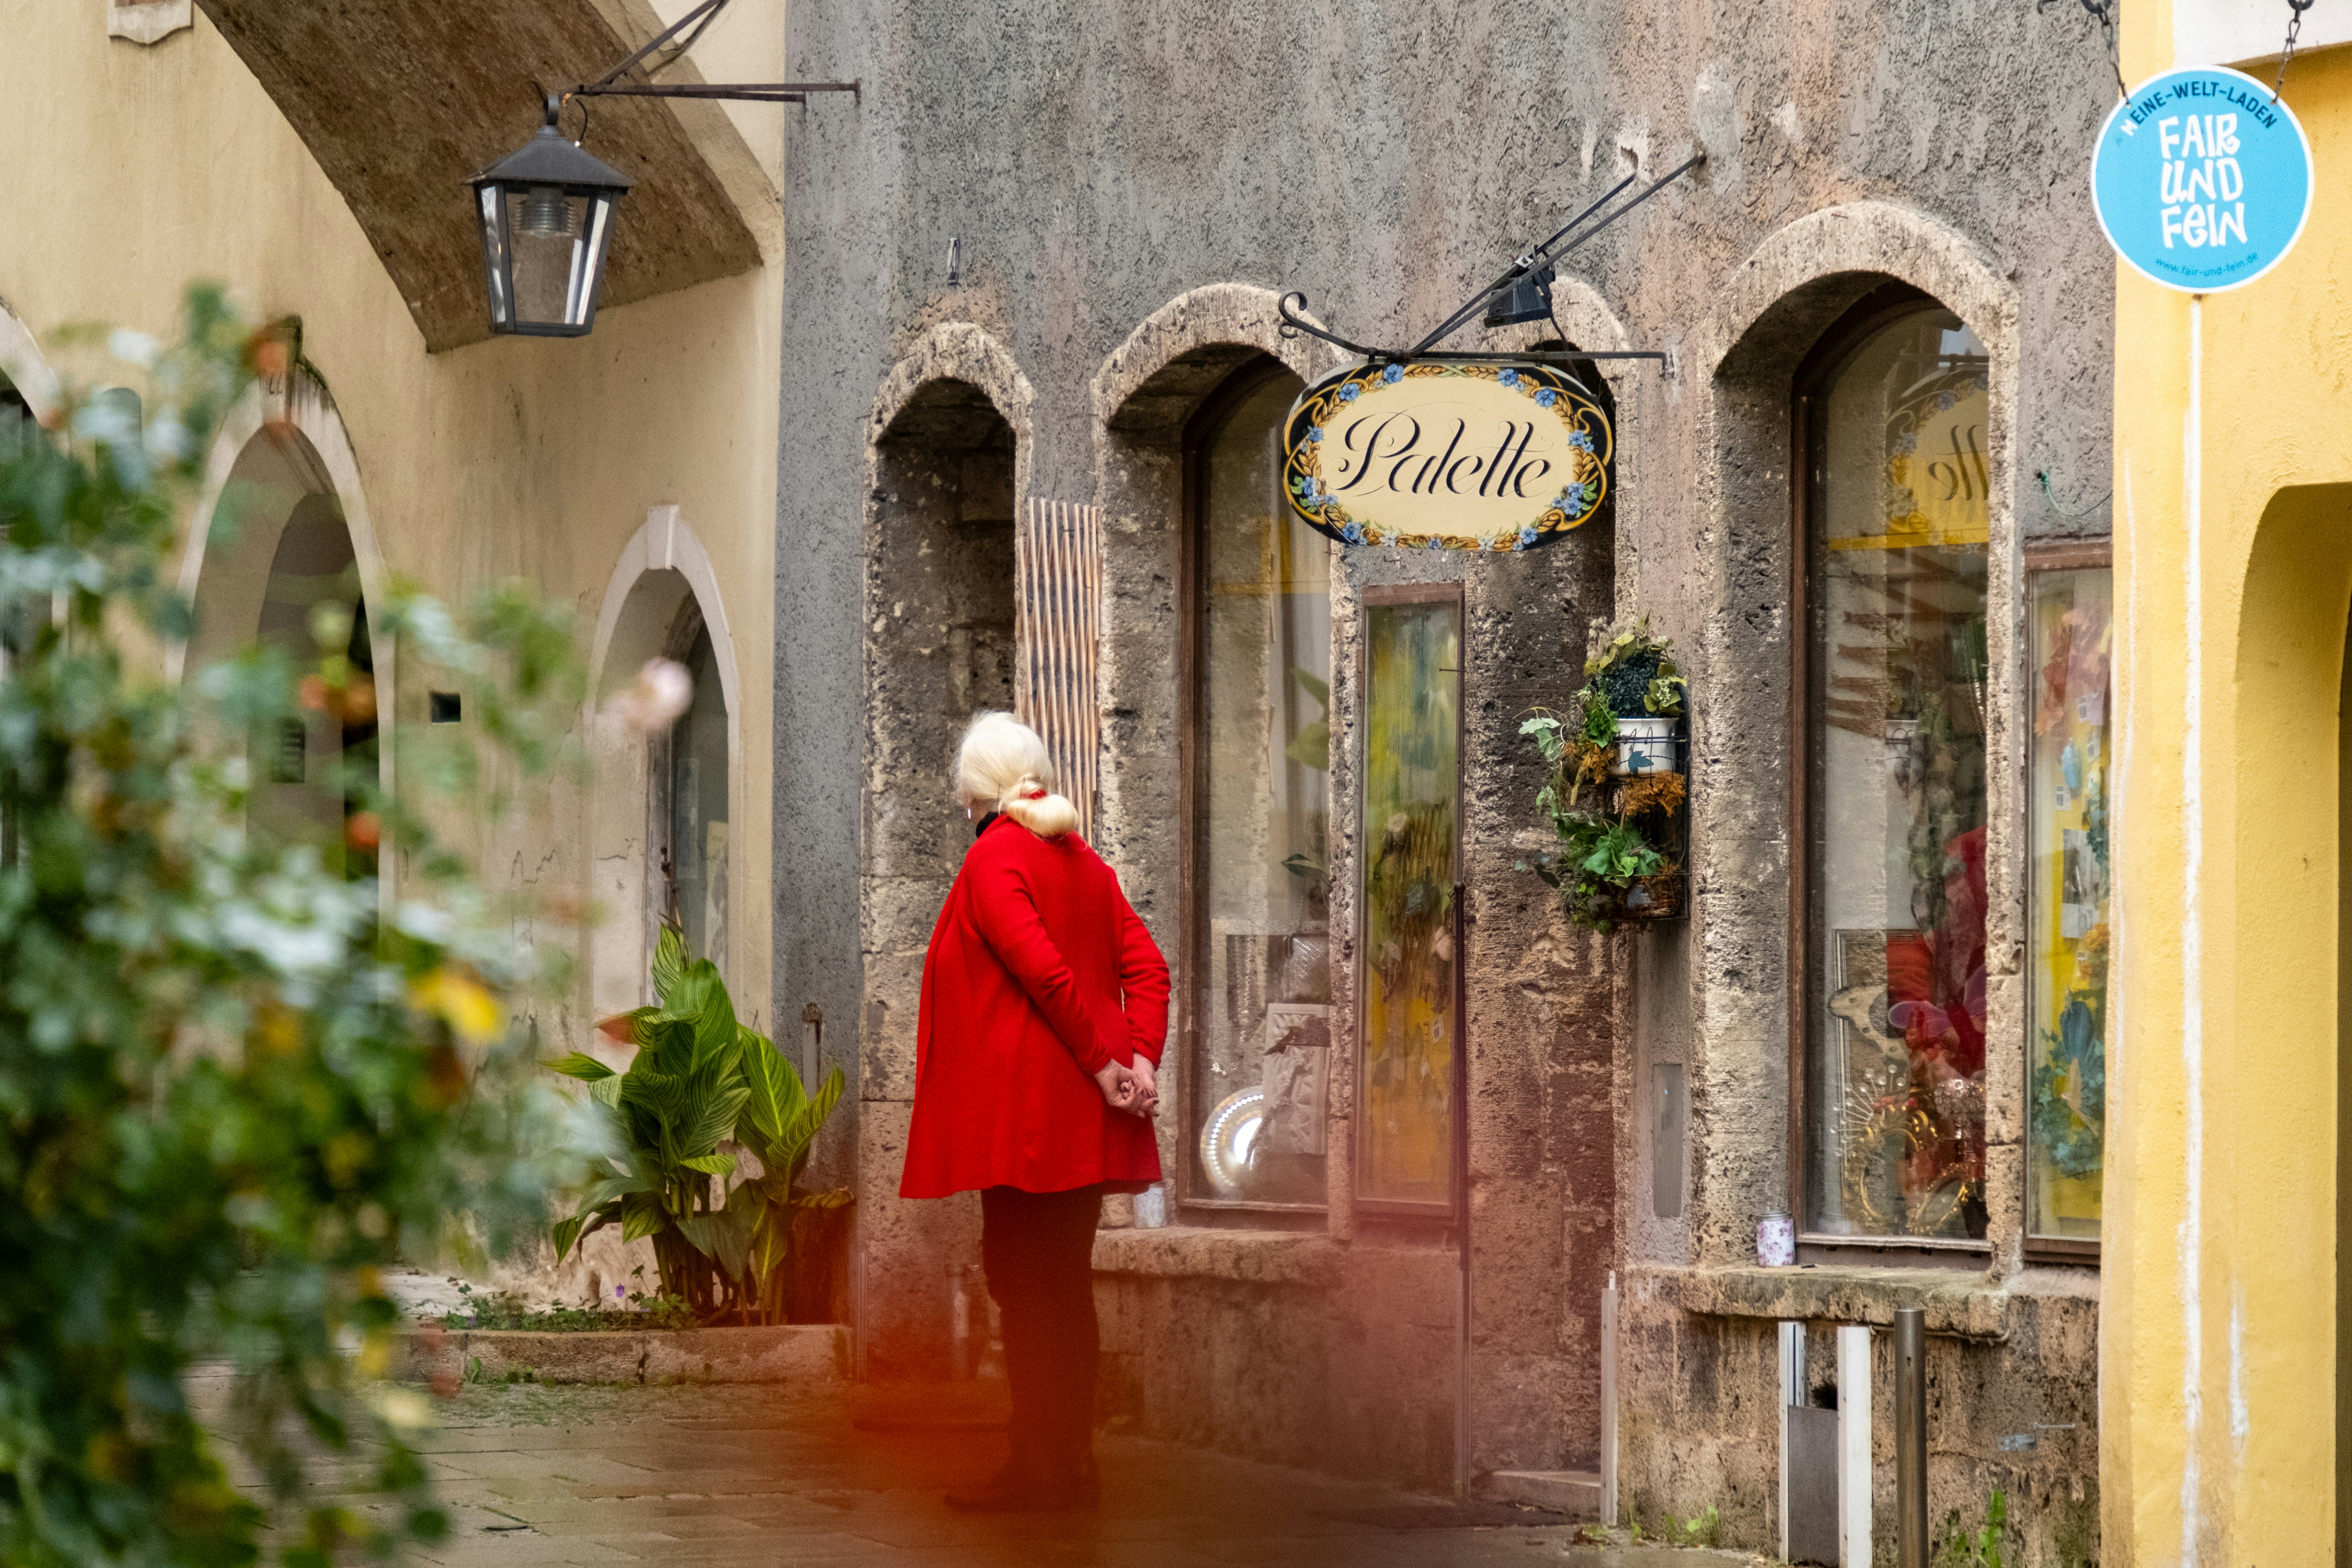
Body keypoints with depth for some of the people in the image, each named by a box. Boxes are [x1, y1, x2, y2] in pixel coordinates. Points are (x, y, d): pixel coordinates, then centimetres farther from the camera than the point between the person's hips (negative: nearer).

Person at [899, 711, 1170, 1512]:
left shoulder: (993, 860, -10)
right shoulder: (1085, 861, 13)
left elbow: (1045, 972, -20)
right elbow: (1146, 964, 5)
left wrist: (1105, 1063, -14)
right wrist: (1139, 1060, -4)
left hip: (1025, 1107, -8)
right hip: (1085, 1117, 8)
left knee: (1024, 1287, -4)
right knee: (1066, 1288, 12)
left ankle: (1039, 1469, -4)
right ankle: (1072, 1466, 14)